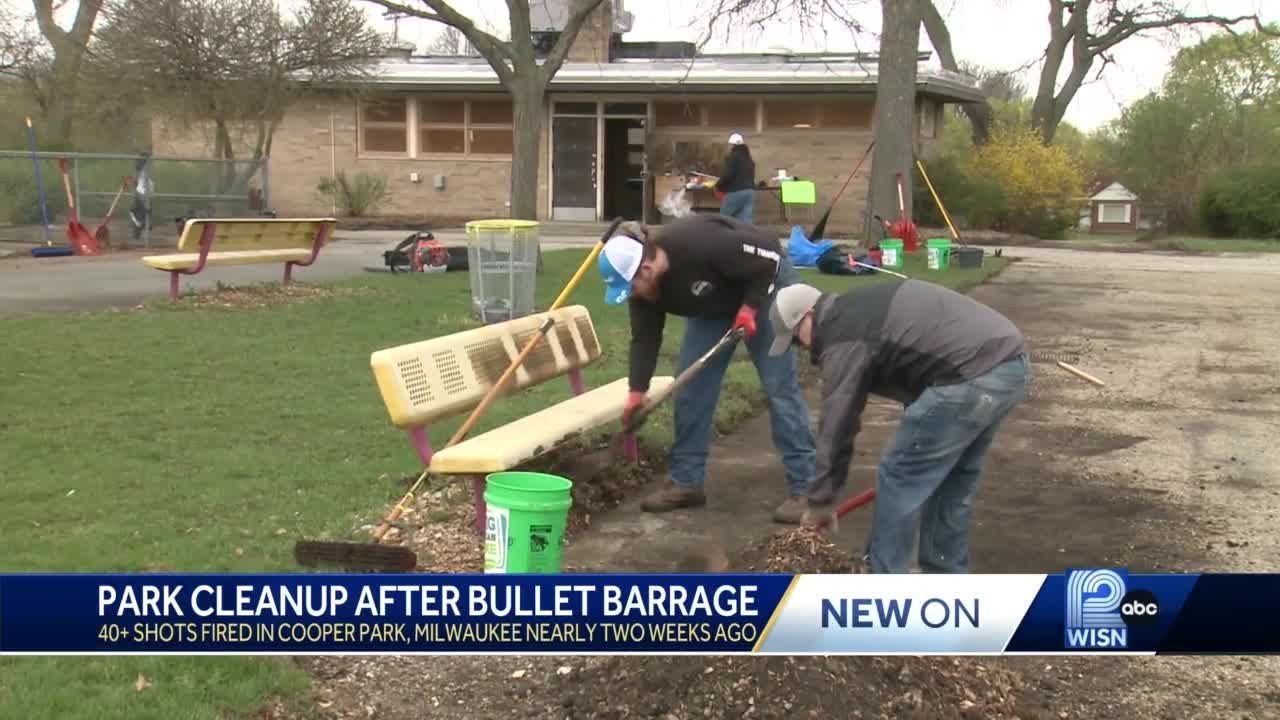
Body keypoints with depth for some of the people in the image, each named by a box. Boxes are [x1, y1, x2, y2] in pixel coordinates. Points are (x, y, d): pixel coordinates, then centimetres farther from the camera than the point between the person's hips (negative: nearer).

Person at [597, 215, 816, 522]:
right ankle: (686, 482, 10)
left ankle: (804, 488, -8)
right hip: (712, 306, 7)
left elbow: (770, 256, -30)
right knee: (691, 388, 1)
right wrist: (637, 391, -7)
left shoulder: (699, 245, -40)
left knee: (780, 387, -11)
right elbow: (645, 337, -6)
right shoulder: (642, 283, -17)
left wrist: (750, 307, -27)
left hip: (764, 286, -7)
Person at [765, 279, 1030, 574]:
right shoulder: (863, 308, 26)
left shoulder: (843, 337, -3)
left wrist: (821, 503, 10)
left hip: (971, 376, -10)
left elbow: (836, 427, -1)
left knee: (899, 479, 3)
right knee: (954, 483, 23)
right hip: (1010, 361, 10)